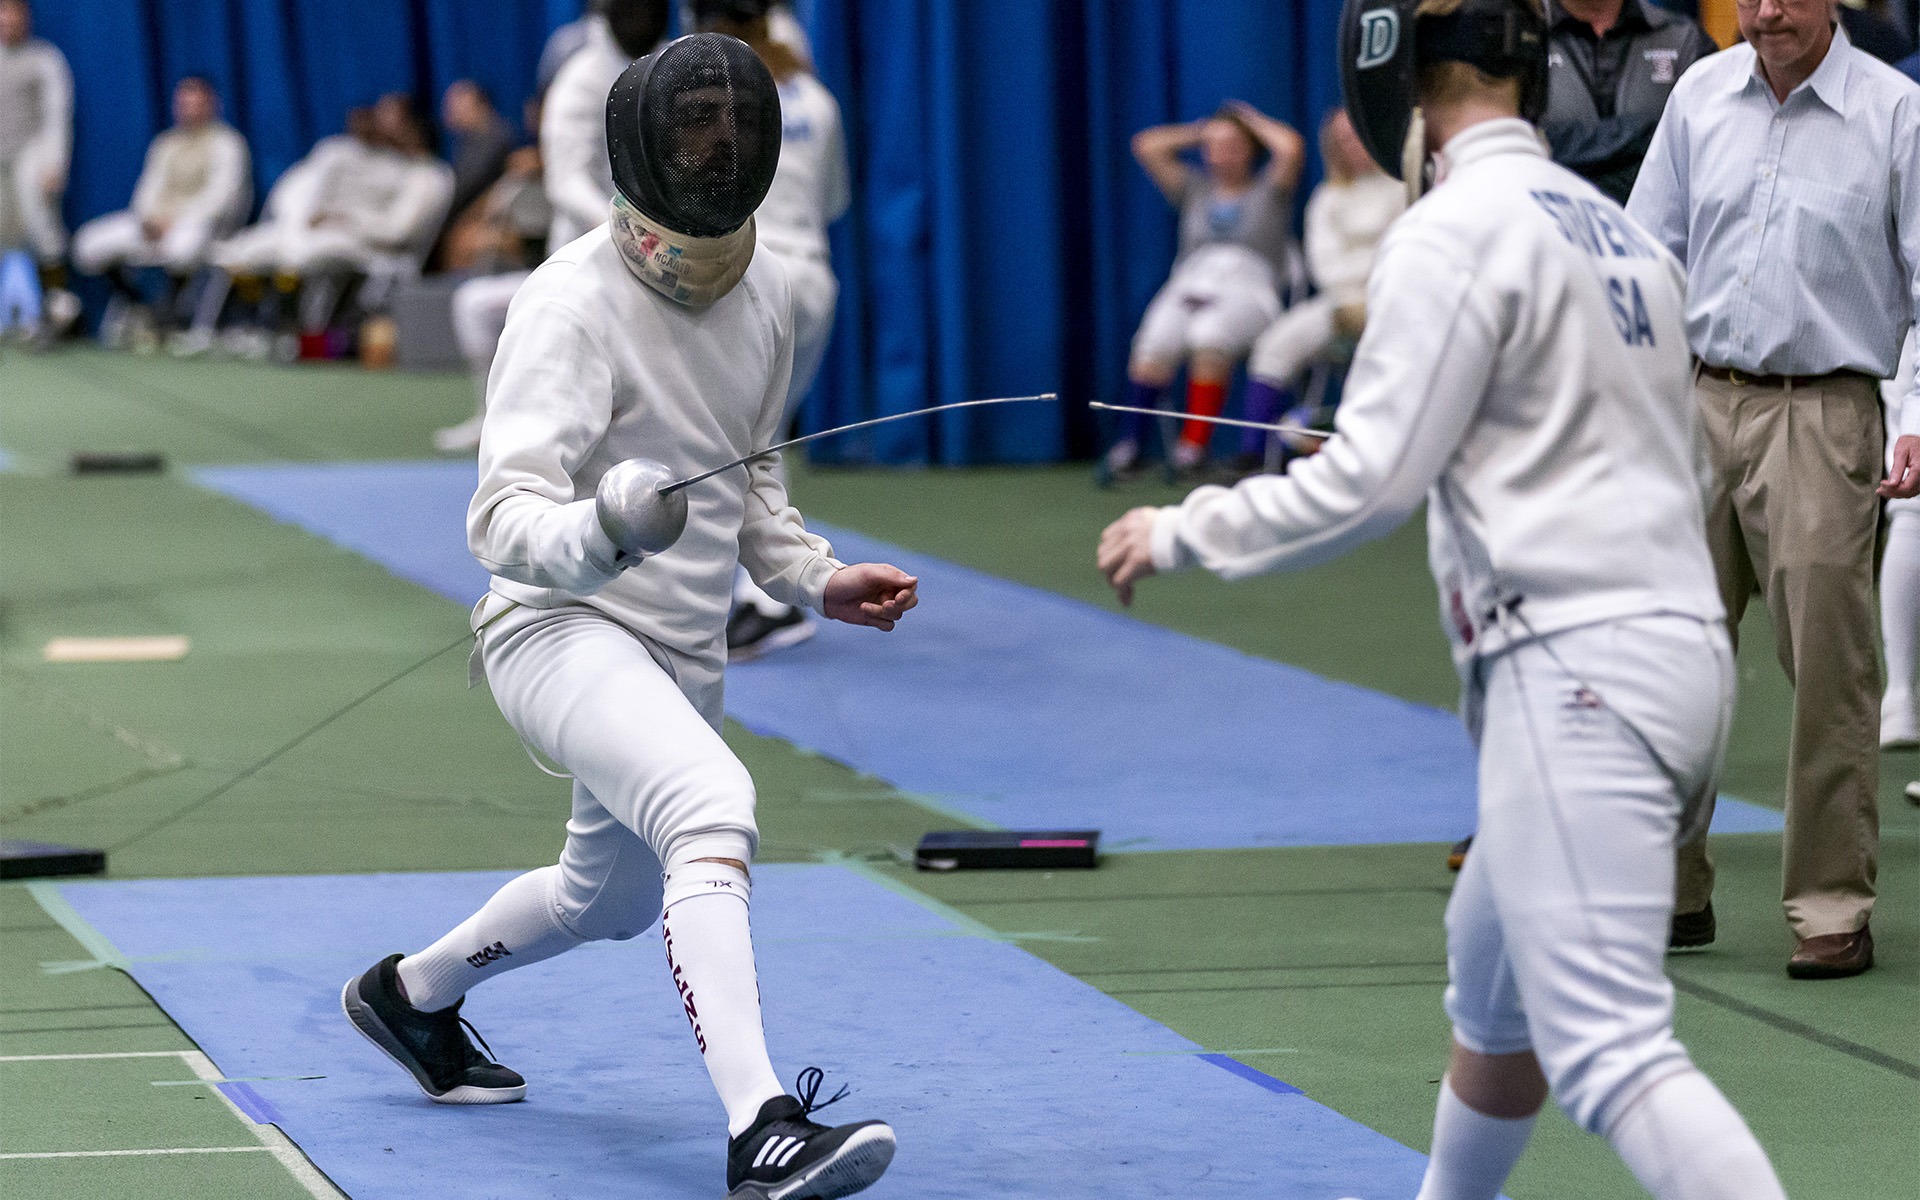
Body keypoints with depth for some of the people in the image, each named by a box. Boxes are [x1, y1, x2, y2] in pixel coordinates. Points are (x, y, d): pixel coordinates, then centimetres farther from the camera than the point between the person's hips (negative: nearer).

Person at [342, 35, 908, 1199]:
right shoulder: (574, 302, -22)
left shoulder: (764, 290, 0)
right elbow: (504, 520, -28)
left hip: (683, 653, 8)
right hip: (563, 627, -8)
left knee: (614, 896, 27)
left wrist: (819, 578, 3)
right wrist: (598, 530, -48)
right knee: (715, 811, -34)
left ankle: (412, 995, 54)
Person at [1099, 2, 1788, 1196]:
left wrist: (1181, 534, 1)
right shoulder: (1620, 230, 17)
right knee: (1495, 978, 30)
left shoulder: (1457, 232, -10)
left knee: (1609, 1058, -15)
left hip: (1577, 681, -9)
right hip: (1668, 650, 9)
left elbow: (1369, 487, -13)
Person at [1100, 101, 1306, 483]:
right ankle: (1128, 445, -31)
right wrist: (1198, 133, 29)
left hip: (1248, 288, -3)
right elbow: (1147, 146, 25)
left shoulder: (1268, 191, 19)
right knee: (1154, 344, -32)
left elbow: (1291, 147, 1)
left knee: (1209, 336, -38)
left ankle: (1195, 443, -34)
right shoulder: (1195, 190, 29)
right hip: (1190, 285, 3)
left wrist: (1252, 120, 17)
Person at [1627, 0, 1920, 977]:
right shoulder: (1700, 96, 9)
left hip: (1824, 415, -4)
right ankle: (1667, 889, 15)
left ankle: (1832, 906, 1)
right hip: (1700, 404, 4)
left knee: (1828, 668, -6)